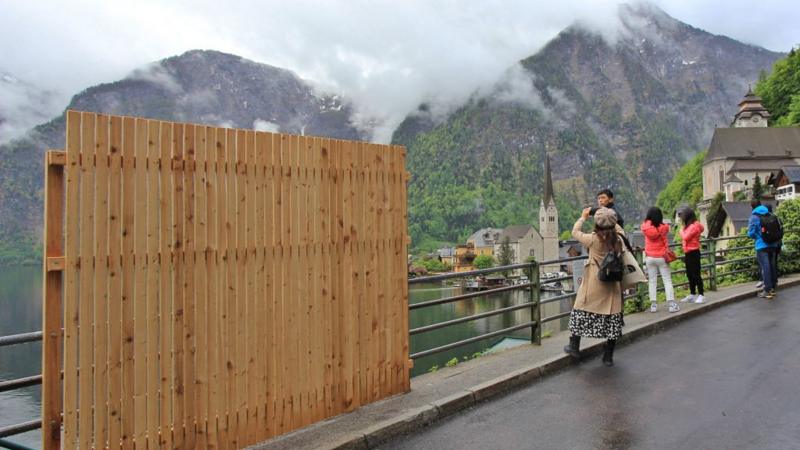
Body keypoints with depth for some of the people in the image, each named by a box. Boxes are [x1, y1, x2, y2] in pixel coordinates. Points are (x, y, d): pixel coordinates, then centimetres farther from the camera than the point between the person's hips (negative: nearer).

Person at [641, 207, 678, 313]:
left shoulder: (645, 227, -8)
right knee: (667, 280, 4)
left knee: (652, 281, 6)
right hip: (662, 257, -1)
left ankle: (653, 304, 4)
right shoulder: (664, 227, -9)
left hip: (650, 258, 1)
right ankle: (671, 304, -1)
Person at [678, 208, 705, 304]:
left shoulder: (694, 226, -15)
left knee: (696, 274, -7)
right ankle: (692, 295, 21)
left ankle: (701, 295, -2)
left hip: (693, 253, -10)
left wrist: (681, 231, -5)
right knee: (690, 275, 14)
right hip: (688, 253, 10)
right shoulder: (689, 226, 14)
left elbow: (685, 237, -19)